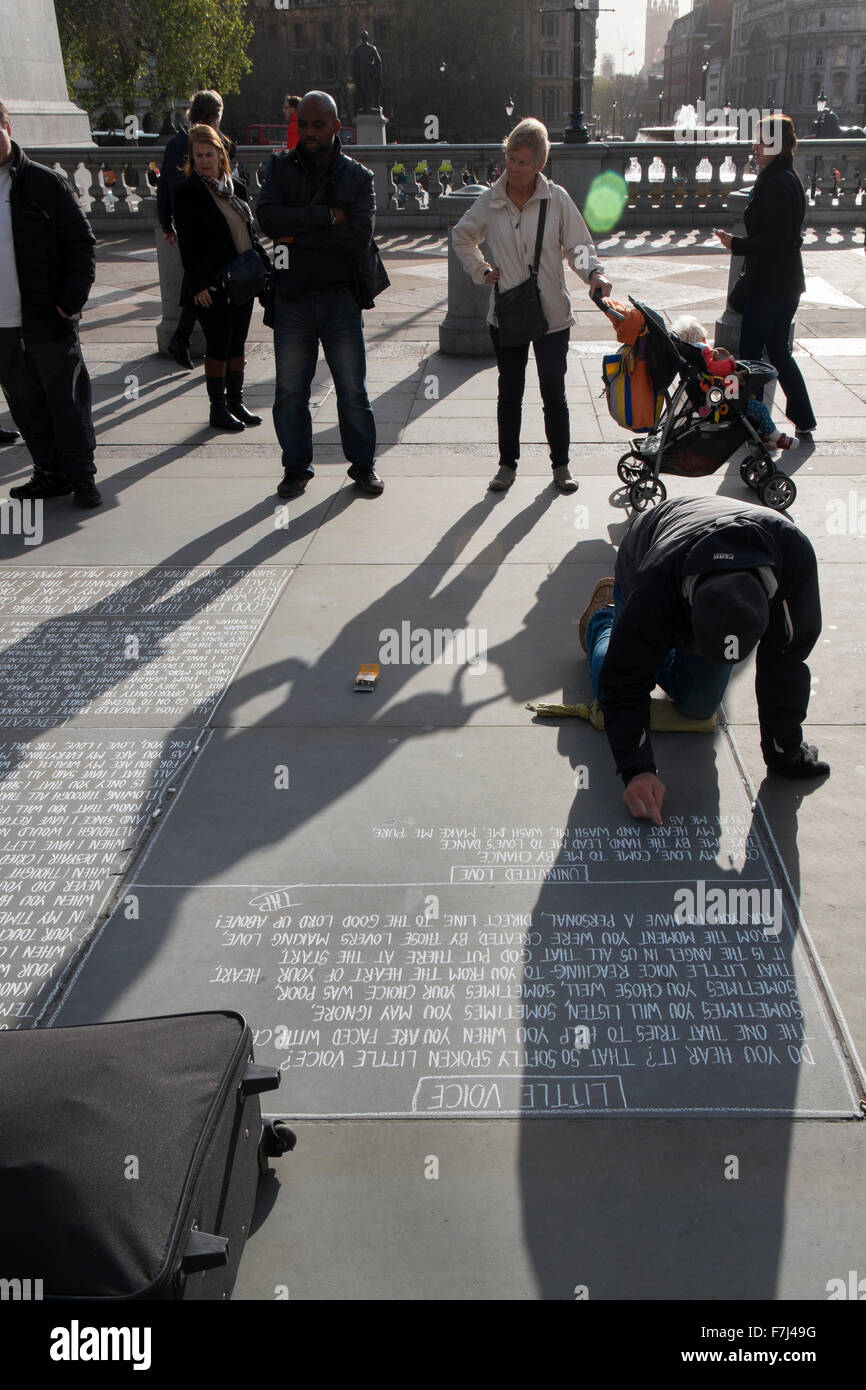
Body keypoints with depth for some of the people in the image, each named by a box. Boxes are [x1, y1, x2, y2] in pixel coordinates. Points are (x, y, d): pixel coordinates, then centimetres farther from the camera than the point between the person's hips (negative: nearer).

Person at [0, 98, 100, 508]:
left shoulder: (45, 182, -2)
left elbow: (81, 244, -2)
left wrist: (71, 301, -11)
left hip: (49, 320, -4)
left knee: (67, 398, 3)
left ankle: (81, 475, 13)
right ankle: (50, 473, 21)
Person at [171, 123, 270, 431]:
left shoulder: (235, 187, 12)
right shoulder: (187, 193, -8)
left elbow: (249, 232, 19)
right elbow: (187, 244, -13)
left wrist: (265, 264, 11)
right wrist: (198, 284, -21)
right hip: (213, 285, -6)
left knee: (237, 345, 12)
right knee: (218, 347, -1)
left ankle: (236, 403, 22)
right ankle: (218, 408, 9)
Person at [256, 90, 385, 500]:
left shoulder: (357, 177, 4)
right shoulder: (281, 169, 8)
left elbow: (359, 234, -13)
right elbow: (268, 217, -11)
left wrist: (298, 234, -14)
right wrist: (326, 215, -15)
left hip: (340, 297, -1)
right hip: (291, 297, 1)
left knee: (353, 389, 4)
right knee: (289, 392, 5)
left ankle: (363, 464, 18)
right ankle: (296, 467, 19)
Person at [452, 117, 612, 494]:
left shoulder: (557, 199, -4)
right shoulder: (489, 202, 1)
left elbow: (578, 244, -3)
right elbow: (461, 236, 18)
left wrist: (593, 272, -22)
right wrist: (480, 271, 6)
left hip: (551, 314, -1)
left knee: (554, 392, 5)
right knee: (509, 392, 10)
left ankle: (560, 465, 20)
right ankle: (507, 464, 24)